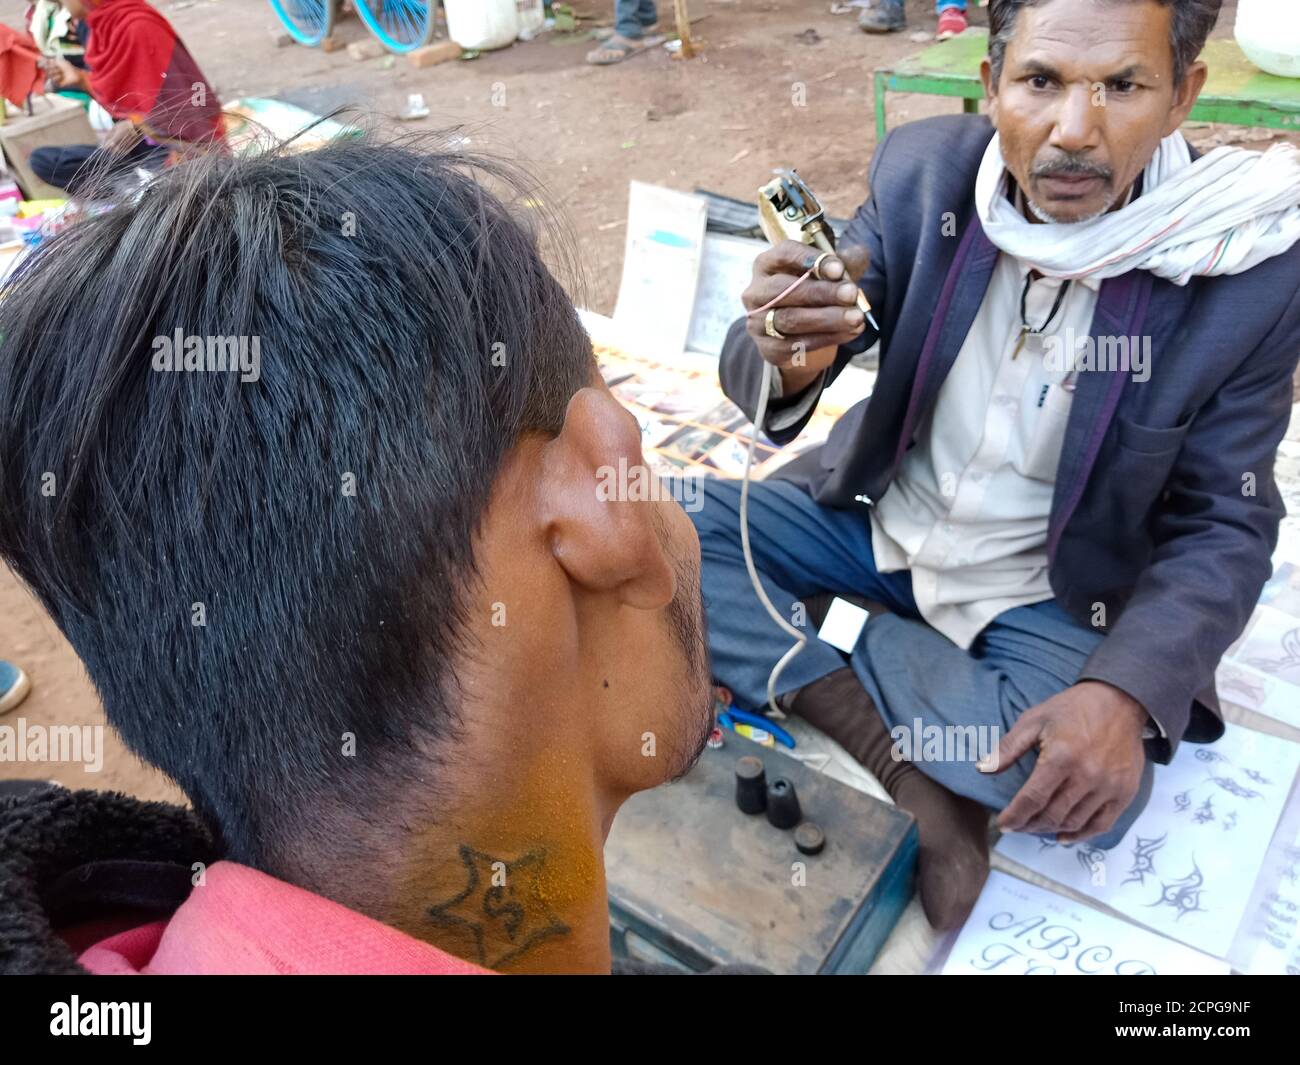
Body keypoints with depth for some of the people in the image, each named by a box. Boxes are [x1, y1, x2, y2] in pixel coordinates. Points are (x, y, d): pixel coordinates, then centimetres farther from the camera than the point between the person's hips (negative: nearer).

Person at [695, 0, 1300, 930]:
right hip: (880, 517, 3)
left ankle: (825, 663, -5)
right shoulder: (924, 167, -14)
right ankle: (905, 759, -14)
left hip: (1048, 590, -1)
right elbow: (766, 377, -15)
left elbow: (1223, 526, -11)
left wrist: (1124, 692, -29)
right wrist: (783, 358, -41)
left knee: (1095, 783, -28)